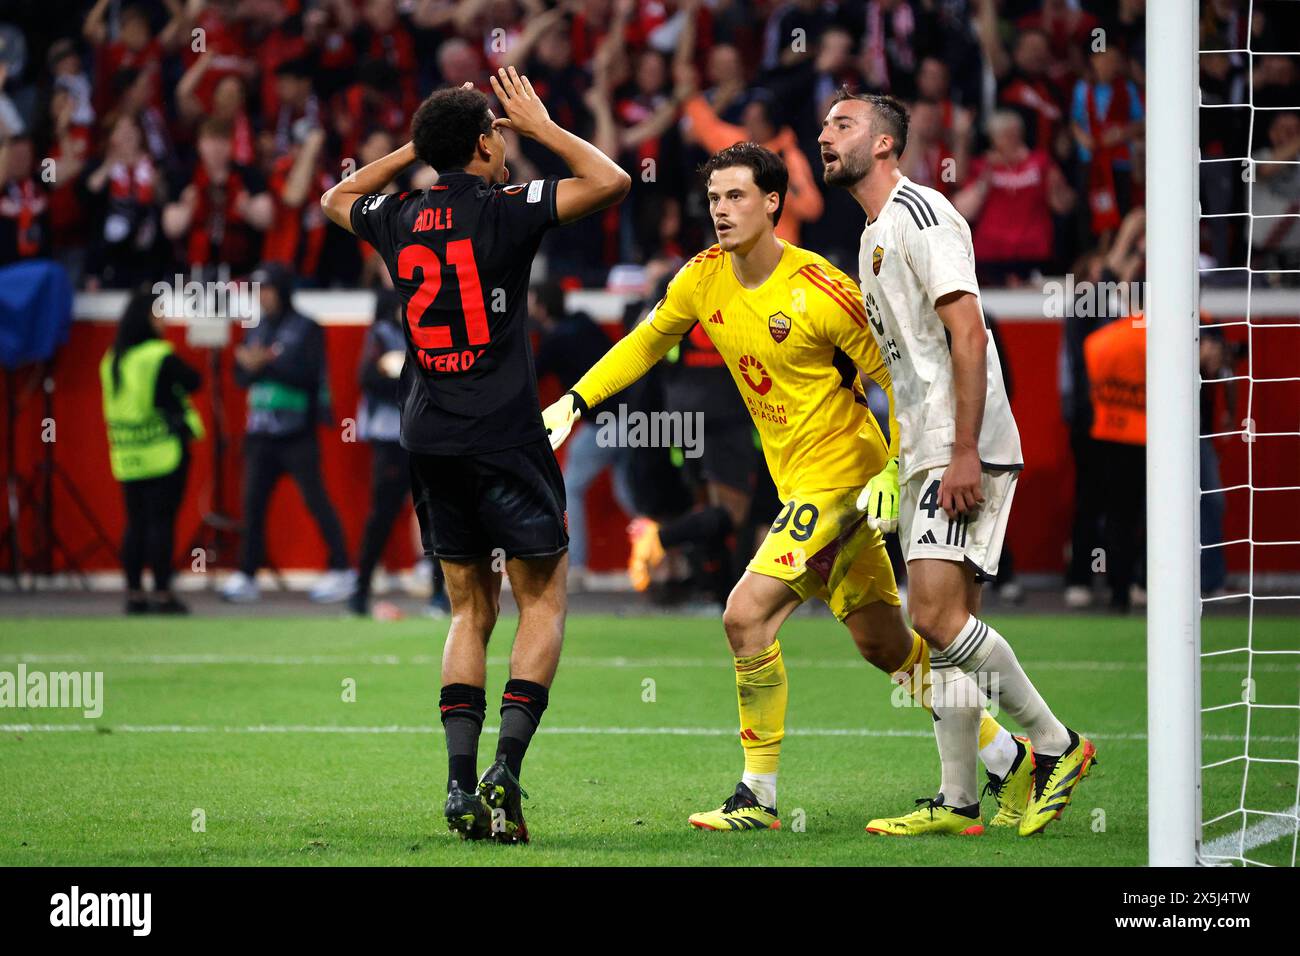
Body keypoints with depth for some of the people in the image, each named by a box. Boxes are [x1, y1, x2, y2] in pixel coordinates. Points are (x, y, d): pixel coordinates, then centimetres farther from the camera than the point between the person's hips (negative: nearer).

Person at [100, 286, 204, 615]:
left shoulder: (111, 360, 8)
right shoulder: (160, 357, -12)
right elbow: (193, 381, -2)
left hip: (126, 454, 6)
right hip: (164, 451, -6)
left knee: (136, 523, 9)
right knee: (162, 522, -3)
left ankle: (134, 593, 9)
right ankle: (162, 594, -3)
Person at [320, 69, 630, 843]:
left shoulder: (400, 219, 6)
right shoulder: (505, 210, -9)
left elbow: (337, 199, 29)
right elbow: (611, 181, -11)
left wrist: (416, 150, 24)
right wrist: (543, 126, -1)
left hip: (429, 441, 5)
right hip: (504, 437, -5)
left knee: (471, 609, 13)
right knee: (543, 599, 4)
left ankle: (462, 786, 3)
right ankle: (505, 772, -10)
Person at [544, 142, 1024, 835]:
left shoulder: (821, 292, -19)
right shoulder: (703, 279, 1)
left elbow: (897, 378, -13)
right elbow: (648, 342, 19)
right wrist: (575, 400, 10)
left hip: (839, 476, -7)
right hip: (796, 482, 7)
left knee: (746, 615, -18)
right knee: (886, 646, 13)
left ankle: (759, 796, -7)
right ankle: (1010, 758, 28)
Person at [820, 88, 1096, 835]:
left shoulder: (919, 212, -10)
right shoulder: (875, 236, 21)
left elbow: (968, 334, -18)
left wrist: (964, 453, -22)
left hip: (963, 452, -10)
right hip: (926, 454, 10)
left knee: (939, 617, -17)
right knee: (945, 622, 6)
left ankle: (1056, 744, -5)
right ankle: (960, 799, 6)